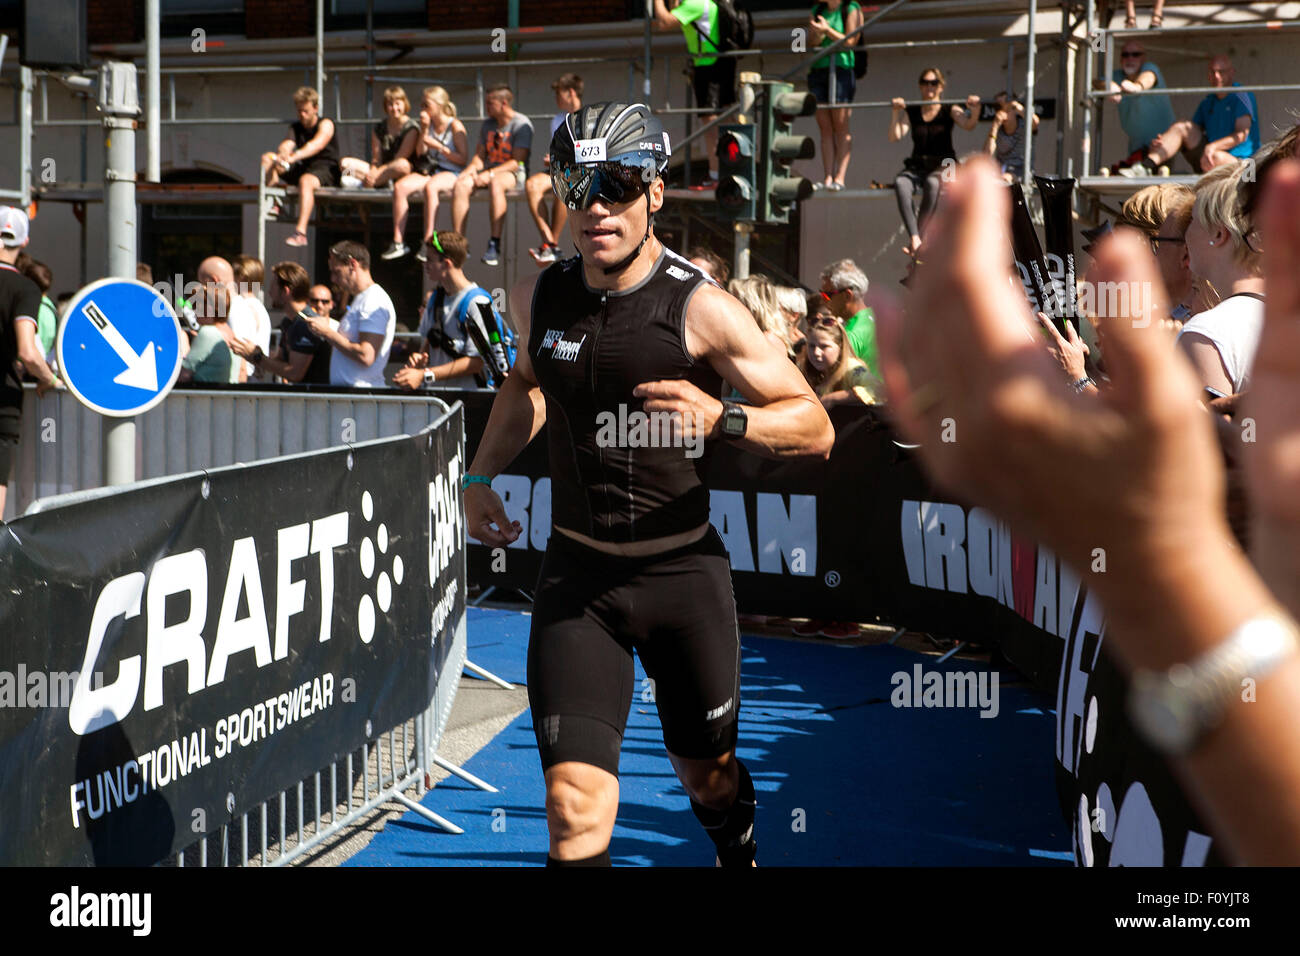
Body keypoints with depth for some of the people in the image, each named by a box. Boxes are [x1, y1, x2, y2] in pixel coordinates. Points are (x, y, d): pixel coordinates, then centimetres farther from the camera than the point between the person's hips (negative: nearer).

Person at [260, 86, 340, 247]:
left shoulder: (326, 124, -5)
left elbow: (317, 144, -25)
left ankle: (300, 233, -50)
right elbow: (287, 144, -6)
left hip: (326, 169, -7)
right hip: (303, 168, 7)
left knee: (306, 180, -41)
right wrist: (282, 155, -32)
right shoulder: (296, 128, 14)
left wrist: (294, 156, -43)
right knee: (267, 158, -3)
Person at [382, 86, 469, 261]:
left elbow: (463, 159, -8)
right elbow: (420, 153, 11)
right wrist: (424, 130, 0)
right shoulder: (428, 124, 14)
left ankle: (428, 242, -38)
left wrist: (438, 146, -12)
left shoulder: (455, 126, -3)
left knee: (430, 186, -39)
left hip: (450, 173, -6)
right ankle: (398, 242, -22)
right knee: (399, 186, -22)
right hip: (428, 169, 6)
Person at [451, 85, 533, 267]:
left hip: (513, 173, -6)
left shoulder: (522, 124, -6)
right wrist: (471, 169, -7)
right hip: (489, 171, 6)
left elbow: (517, 161, -13)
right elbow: (480, 155, 16)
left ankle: (495, 244, -44)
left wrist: (490, 174, -21)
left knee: (495, 183, -41)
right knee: (461, 186, -24)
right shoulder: (488, 124, 17)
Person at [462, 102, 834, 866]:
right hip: (577, 574, 2)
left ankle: (741, 857, 51)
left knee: (709, 777, 18)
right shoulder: (539, 298, 0)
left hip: (684, 570, -1)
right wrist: (482, 475, 14)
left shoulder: (701, 309, -13)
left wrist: (721, 419, -28)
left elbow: (815, 427, -11)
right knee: (576, 803, -13)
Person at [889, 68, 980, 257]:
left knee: (932, 182, -39)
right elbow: (894, 137, -1)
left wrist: (975, 110, -34)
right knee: (900, 183, -34)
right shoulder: (910, 112, 11)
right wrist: (895, 113, -15)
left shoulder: (949, 111, 6)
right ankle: (914, 238, -44)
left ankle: (920, 233, -34)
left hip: (943, 166, -2)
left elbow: (968, 125, -14)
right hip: (917, 167, 2)